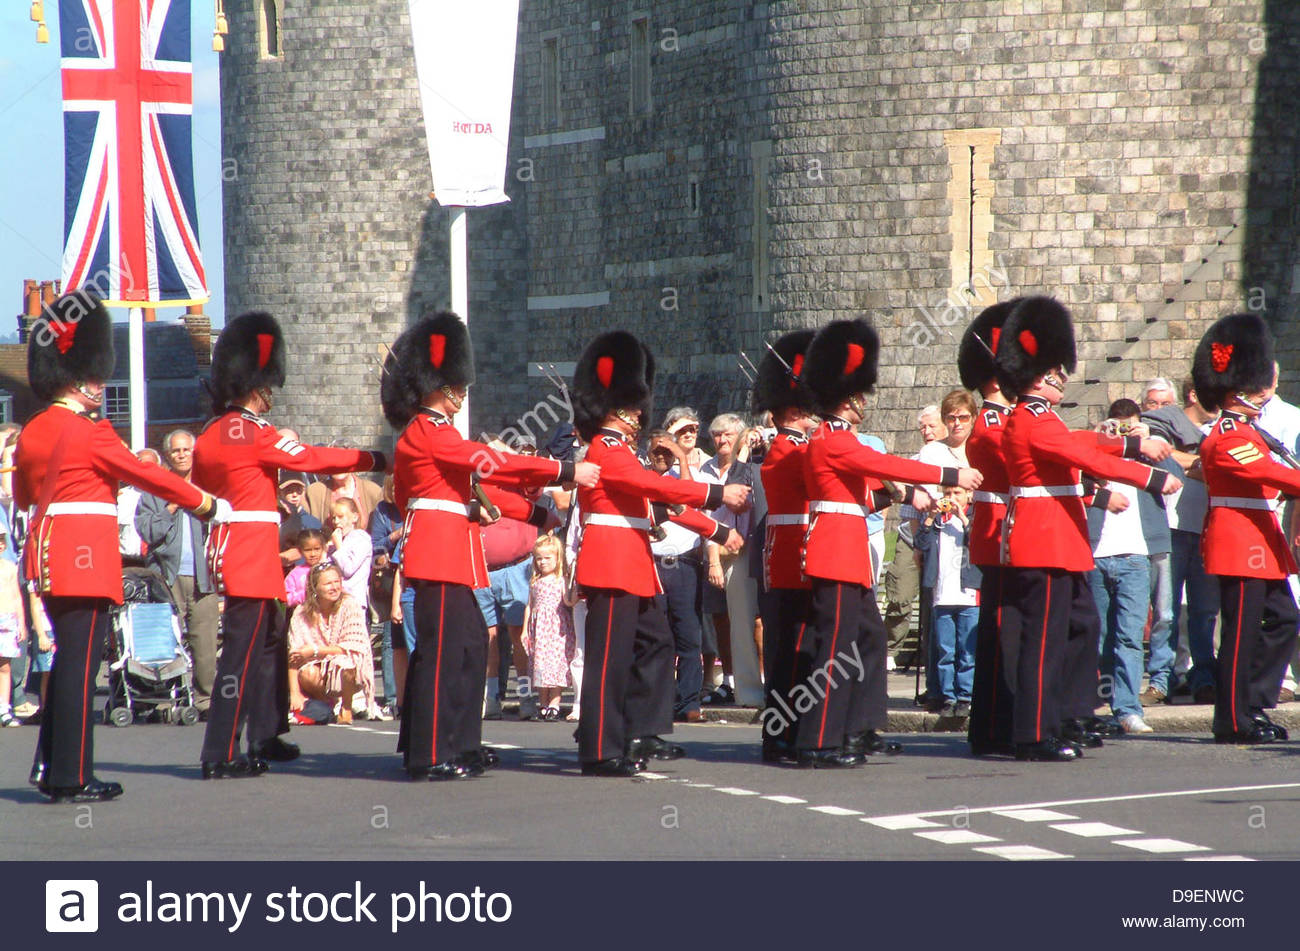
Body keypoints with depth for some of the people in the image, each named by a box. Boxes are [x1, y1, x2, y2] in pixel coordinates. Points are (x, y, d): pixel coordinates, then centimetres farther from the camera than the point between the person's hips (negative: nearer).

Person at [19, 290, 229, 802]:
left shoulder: (32, 432, 10)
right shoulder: (91, 433, -13)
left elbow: (22, 495, 23)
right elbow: (145, 474, -7)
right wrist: (203, 502, 5)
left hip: (46, 550, 8)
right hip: (86, 555, -8)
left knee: (69, 659, 17)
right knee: (80, 662, -4)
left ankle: (49, 766, 19)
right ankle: (71, 778, -2)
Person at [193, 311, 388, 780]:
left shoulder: (210, 433, 10)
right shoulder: (256, 434, -15)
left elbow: (199, 492, 21)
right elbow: (313, 459, -11)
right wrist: (372, 459, -2)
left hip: (226, 547, 9)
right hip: (253, 553, -9)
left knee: (271, 641, 21)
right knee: (243, 650, -8)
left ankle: (266, 737, 30)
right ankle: (221, 755, -10)